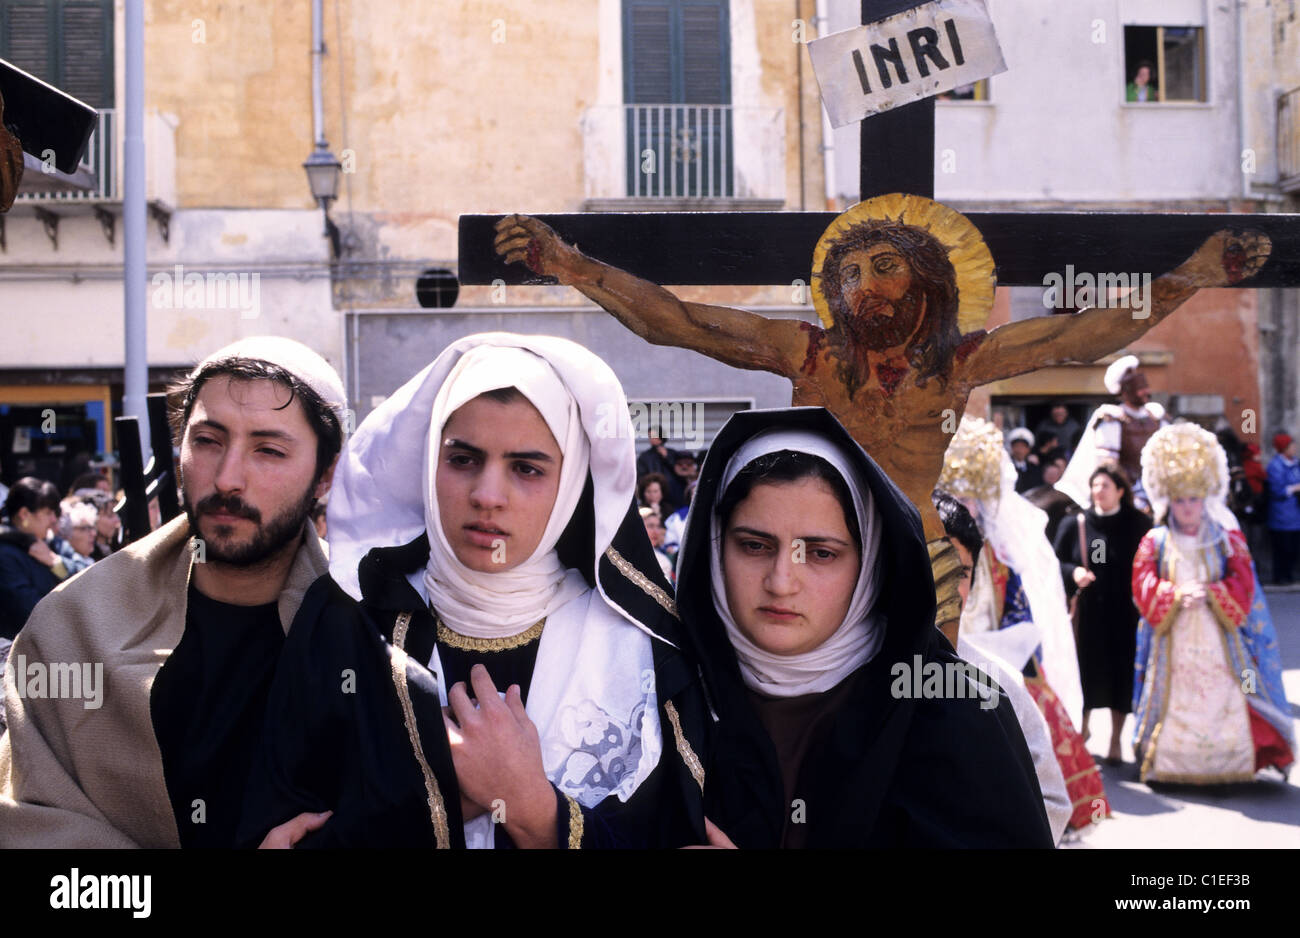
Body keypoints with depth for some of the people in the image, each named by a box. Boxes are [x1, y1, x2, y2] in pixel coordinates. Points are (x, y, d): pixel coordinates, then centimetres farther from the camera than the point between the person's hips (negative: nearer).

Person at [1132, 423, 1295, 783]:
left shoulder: (1228, 539, 8)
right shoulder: (1155, 542, 8)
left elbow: (1243, 585, 0)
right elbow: (1144, 589, -2)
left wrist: (1208, 592, -16)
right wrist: (1176, 594, -19)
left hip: (1218, 641, 0)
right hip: (1174, 644, 0)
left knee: (1225, 706, -6)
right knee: (1175, 707, -3)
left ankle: (1230, 765, -1)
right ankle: (1169, 763, 5)